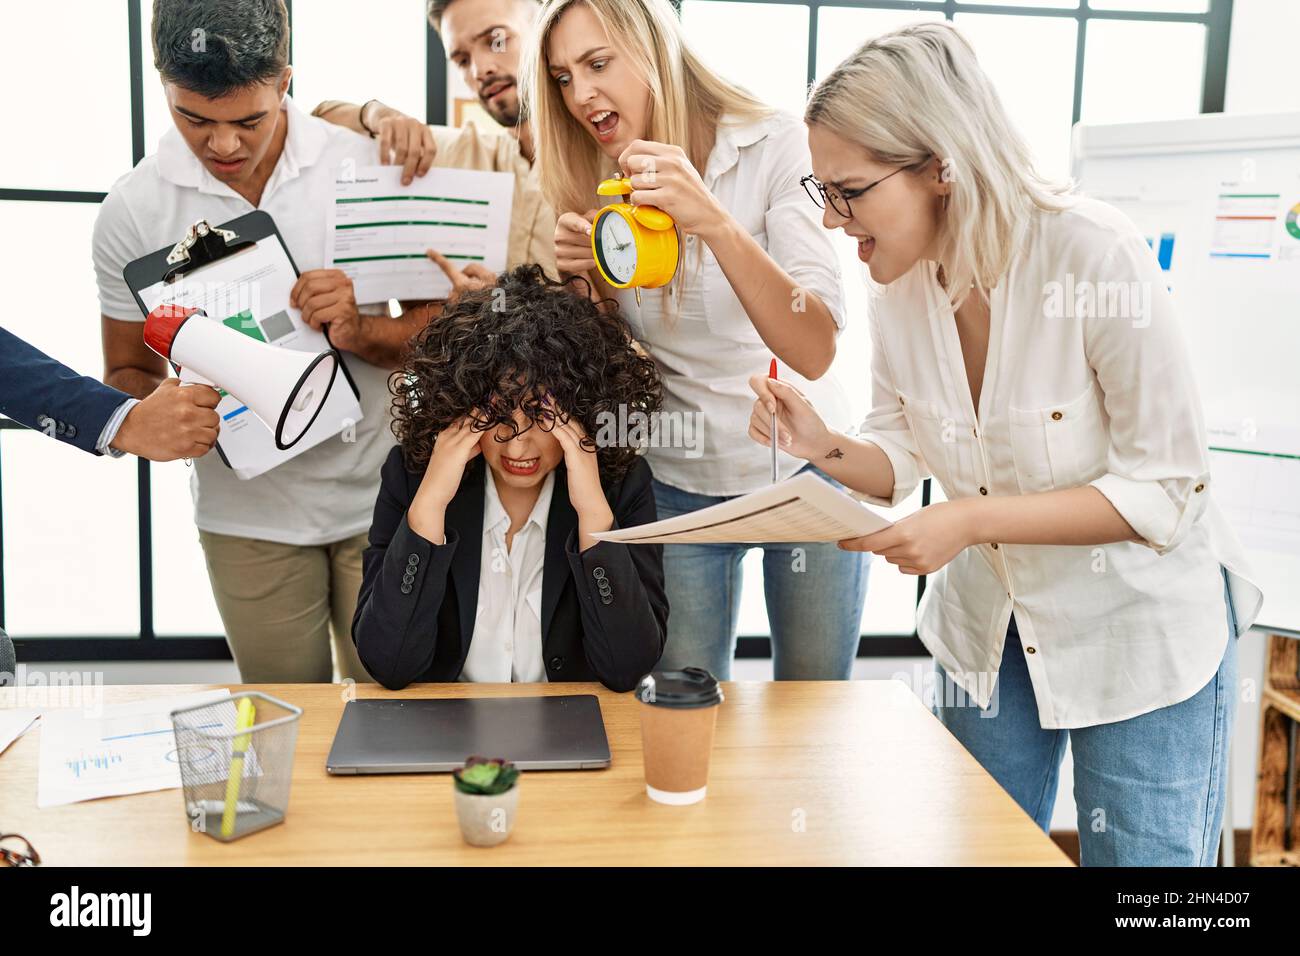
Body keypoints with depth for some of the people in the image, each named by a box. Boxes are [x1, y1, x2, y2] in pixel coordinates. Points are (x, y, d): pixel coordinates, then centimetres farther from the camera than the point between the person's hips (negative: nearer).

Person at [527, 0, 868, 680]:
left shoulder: (779, 146, -15)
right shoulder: (594, 185, -3)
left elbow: (814, 353, -25)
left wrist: (714, 221, -37)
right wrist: (578, 277, -17)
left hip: (804, 470, -2)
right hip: (678, 487, 2)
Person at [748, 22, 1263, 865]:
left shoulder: (1091, 252, -27)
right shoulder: (900, 282, -10)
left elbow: (1166, 489, -23)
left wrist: (973, 519, -31)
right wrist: (825, 447, -19)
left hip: (1138, 630, -5)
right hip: (989, 627, 5)